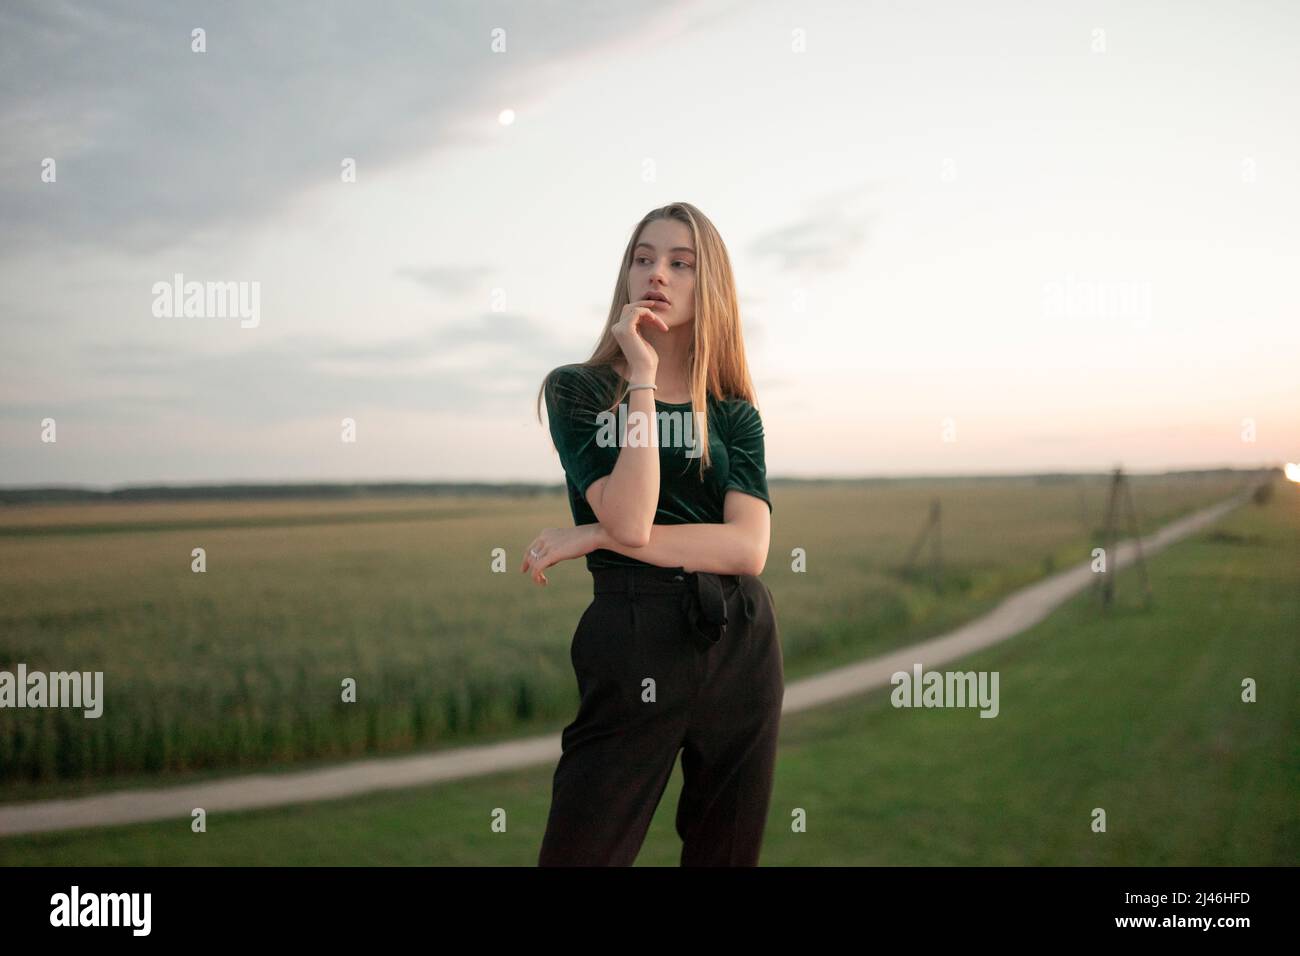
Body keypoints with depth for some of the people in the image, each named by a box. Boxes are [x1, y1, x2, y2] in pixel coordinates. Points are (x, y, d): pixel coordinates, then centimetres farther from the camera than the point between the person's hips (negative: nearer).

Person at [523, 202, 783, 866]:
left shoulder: (733, 412, 8)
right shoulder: (577, 389, 0)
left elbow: (748, 549, -8)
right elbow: (630, 519, -16)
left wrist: (594, 537, -14)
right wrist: (643, 378, -13)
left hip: (741, 644, 3)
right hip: (634, 643, -3)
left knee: (726, 853, 14)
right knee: (582, 851, 1)